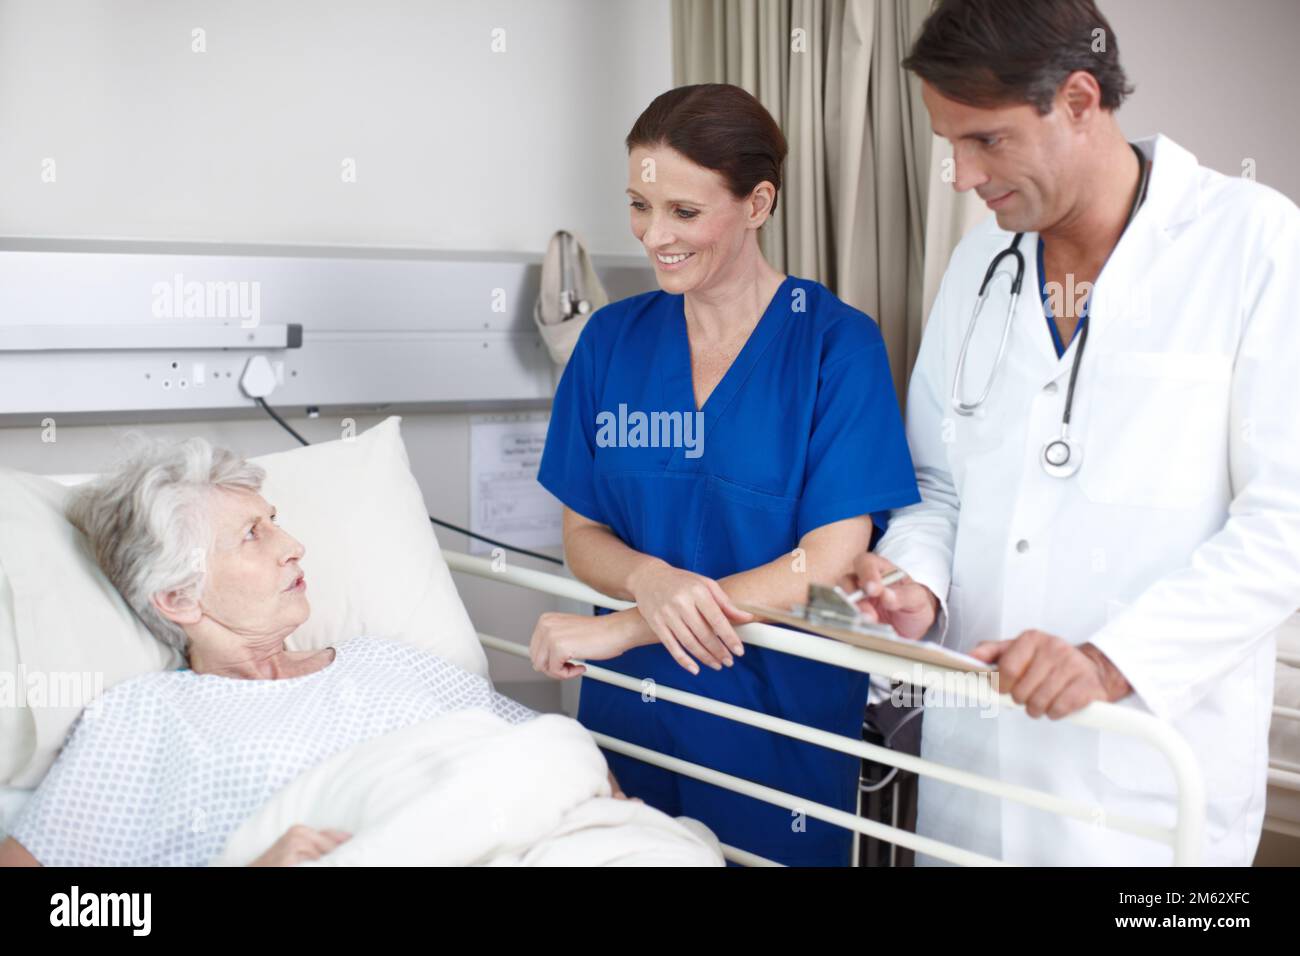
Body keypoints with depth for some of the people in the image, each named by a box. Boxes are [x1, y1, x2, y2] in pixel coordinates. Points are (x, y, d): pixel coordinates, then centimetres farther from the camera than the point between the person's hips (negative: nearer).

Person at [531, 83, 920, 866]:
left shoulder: (837, 343, -11)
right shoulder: (613, 338, 2)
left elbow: (830, 559, -16)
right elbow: (583, 533, 5)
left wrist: (622, 629, -18)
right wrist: (651, 580, -20)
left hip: (781, 727, -3)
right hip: (629, 711, 4)